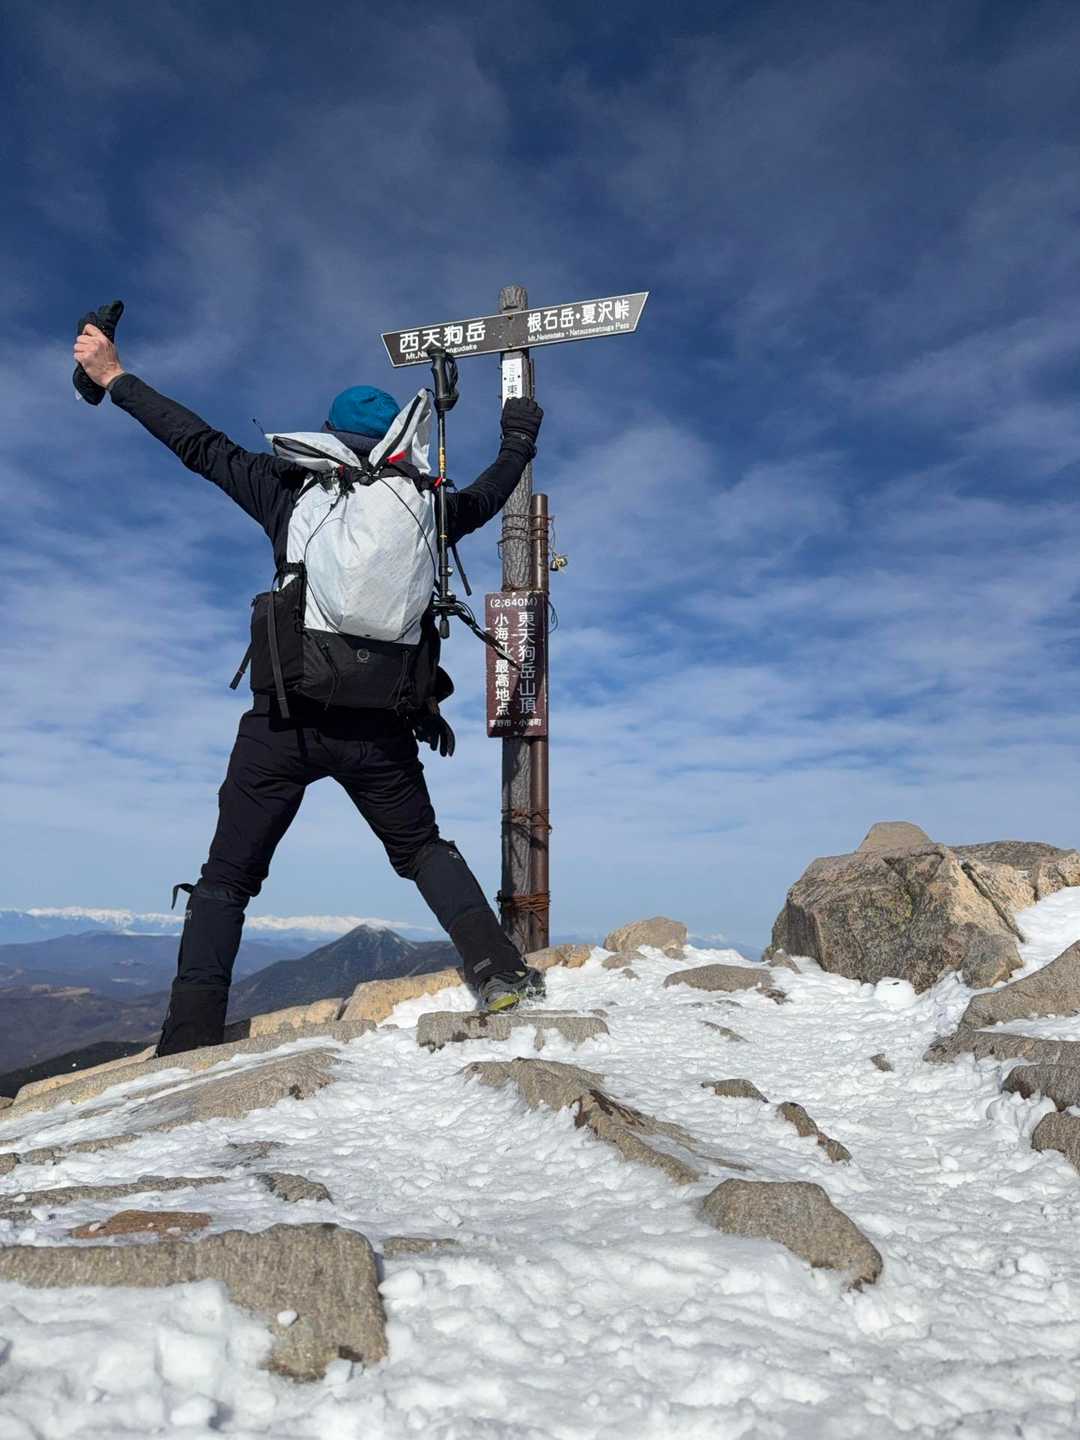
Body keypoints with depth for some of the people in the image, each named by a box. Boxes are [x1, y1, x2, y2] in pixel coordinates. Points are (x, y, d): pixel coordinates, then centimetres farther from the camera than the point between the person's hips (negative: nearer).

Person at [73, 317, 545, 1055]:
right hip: (381, 726, 2)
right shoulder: (423, 505, 11)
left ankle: (190, 1040, 3)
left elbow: (198, 443, 14)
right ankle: (501, 970, 6)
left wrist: (114, 377, 27)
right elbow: (488, 496, 30)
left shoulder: (292, 489, 7)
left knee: (226, 878, 9)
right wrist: (521, 436, 48)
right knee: (424, 850, 22)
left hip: (287, 718, -1)